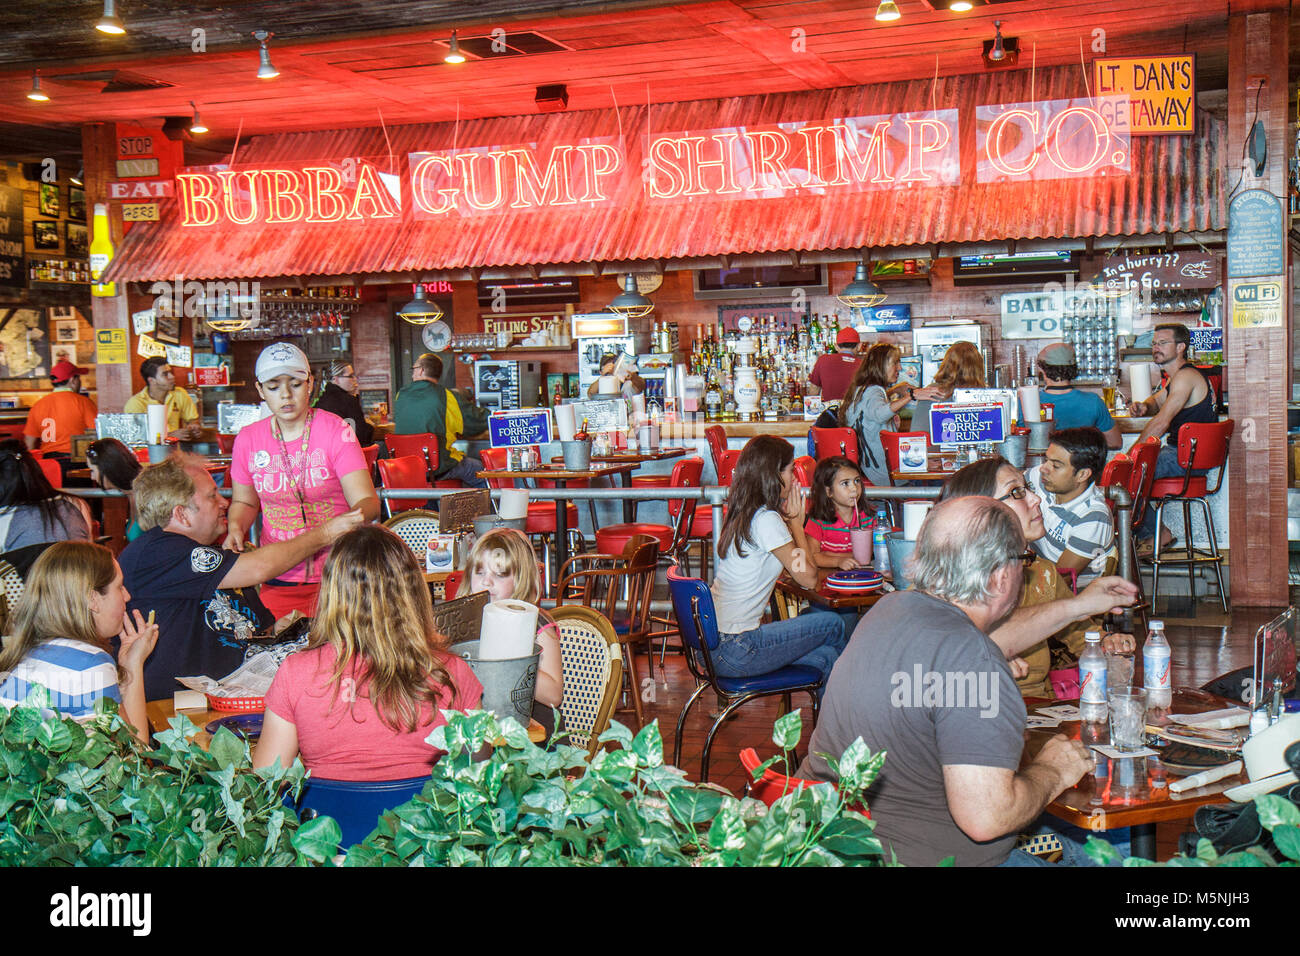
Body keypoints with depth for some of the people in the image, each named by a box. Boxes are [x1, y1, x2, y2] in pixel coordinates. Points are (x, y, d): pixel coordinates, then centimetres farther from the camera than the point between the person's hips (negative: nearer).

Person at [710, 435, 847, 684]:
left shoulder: (738, 515, 12)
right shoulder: (766, 520, -16)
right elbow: (808, 578, -9)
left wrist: (789, 522, 10)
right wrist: (796, 522, 1)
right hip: (735, 653, -9)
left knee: (824, 655, 12)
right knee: (832, 624, 7)